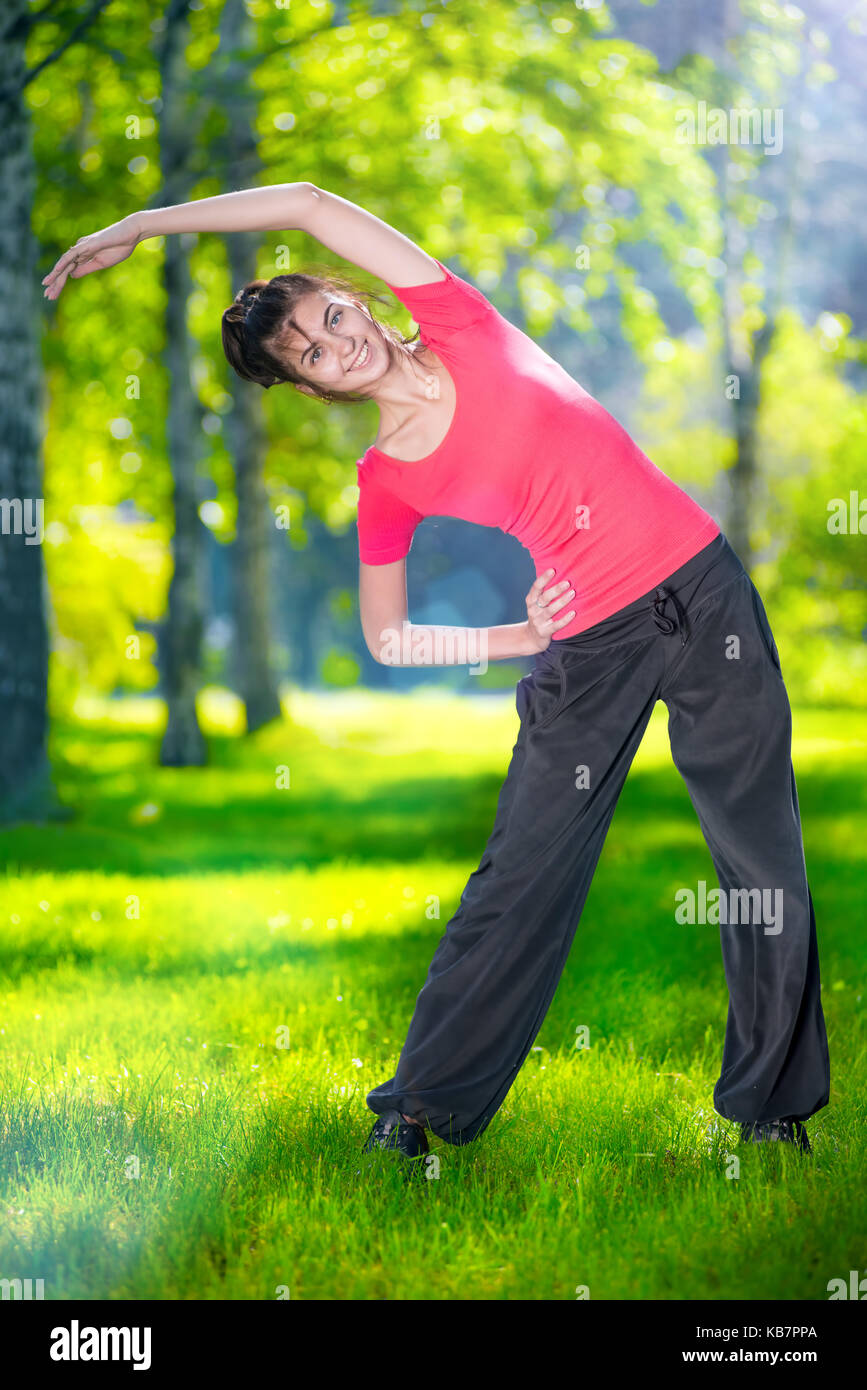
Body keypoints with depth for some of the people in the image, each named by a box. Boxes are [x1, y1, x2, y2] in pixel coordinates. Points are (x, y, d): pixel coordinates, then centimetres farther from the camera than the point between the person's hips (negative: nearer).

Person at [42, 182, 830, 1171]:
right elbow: (386, 640, 8)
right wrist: (516, 639, -2)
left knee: (766, 863, 4)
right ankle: (420, 1106, 16)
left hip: (701, 591, 0)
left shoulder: (463, 329, 0)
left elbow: (313, 204, -2)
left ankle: (771, 1102, 18)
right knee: (520, 880, 1)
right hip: (589, 649, 0)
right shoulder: (384, 483, 1)